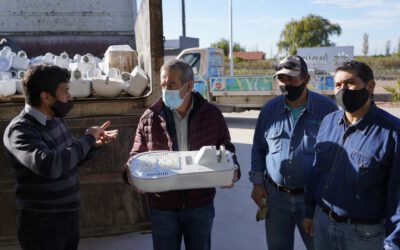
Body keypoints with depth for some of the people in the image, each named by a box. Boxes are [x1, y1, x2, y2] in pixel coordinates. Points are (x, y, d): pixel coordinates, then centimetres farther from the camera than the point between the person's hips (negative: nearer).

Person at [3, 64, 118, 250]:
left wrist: (94, 144, -3)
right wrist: (87, 139, -23)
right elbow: (51, 165, -37)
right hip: (42, 222, -7)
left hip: (70, 216, 8)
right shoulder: (20, 130, -20)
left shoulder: (56, 119, 4)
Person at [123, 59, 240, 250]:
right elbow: (137, 156, 3)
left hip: (201, 205, 1)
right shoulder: (150, 118, -5)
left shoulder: (211, 114, -4)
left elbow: (226, 149, 7)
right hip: (163, 207, 0)